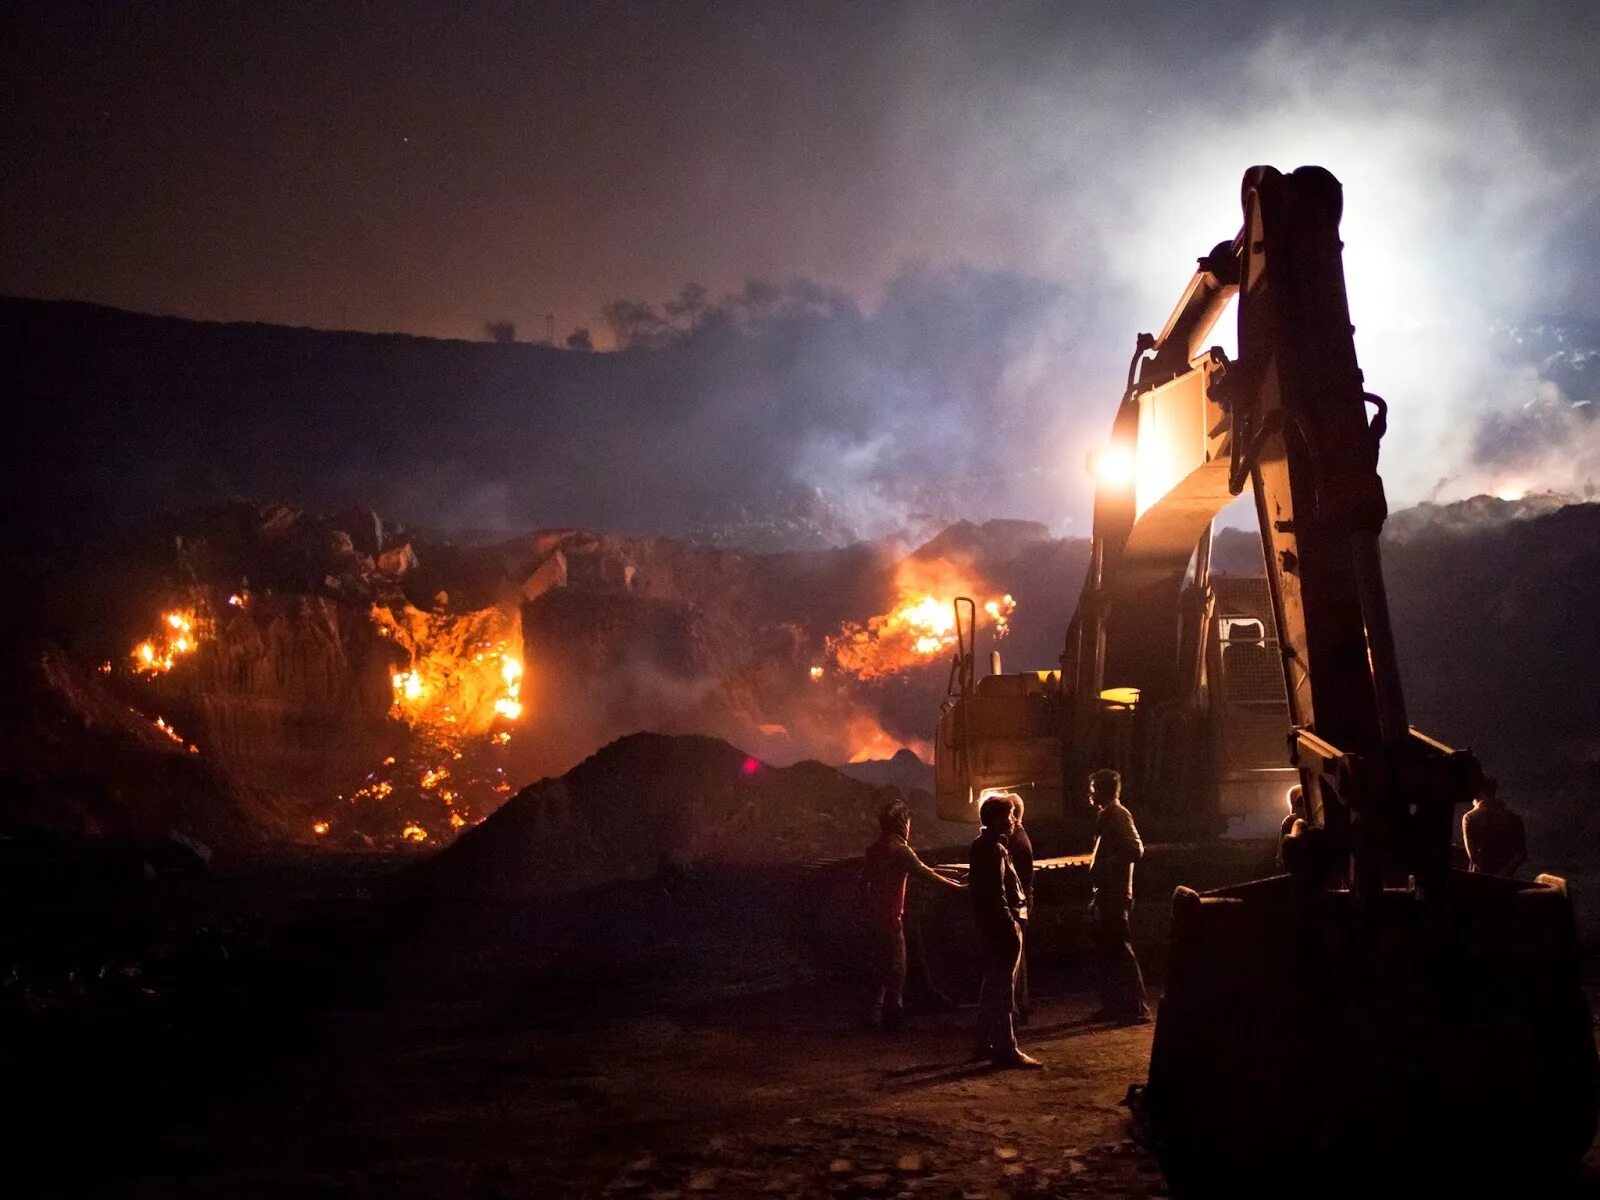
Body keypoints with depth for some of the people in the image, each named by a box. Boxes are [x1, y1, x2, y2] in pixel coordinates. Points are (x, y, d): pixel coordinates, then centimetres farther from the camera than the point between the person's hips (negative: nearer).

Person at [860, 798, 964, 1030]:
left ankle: (873, 1015, 20)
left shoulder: (874, 848, 9)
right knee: (896, 969, 1)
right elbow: (926, 873, -21)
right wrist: (957, 886, -21)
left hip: (874, 916, 8)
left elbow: (864, 880, 18)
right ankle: (892, 1017, 4)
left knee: (876, 967, 15)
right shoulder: (900, 850, -15)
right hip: (891, 918, -8)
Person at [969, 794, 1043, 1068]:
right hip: (1003, 925, -10)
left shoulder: (982, 845, 14)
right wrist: (1011, 924, -19)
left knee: (992, 985, 16)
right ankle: (1006, 1049, -4)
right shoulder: (995, 849, -17)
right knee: (1004, 988, -7)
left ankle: (986, 1042, 23)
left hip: (990, 925, 11)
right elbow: (997, 894, -22)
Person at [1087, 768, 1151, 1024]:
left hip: (1114, 895, -10)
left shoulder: (1118, 815, -12)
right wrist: (1097, 870, 14)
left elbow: (1135, 849, -23)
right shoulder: (1106, 815, 16)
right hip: (1105, 894, 10)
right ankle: (1112, 1004, 19)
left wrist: (1103, 866, -21)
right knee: (1107, 950, 13)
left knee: (1121, 950, -7)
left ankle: (1137, 1008, -4)